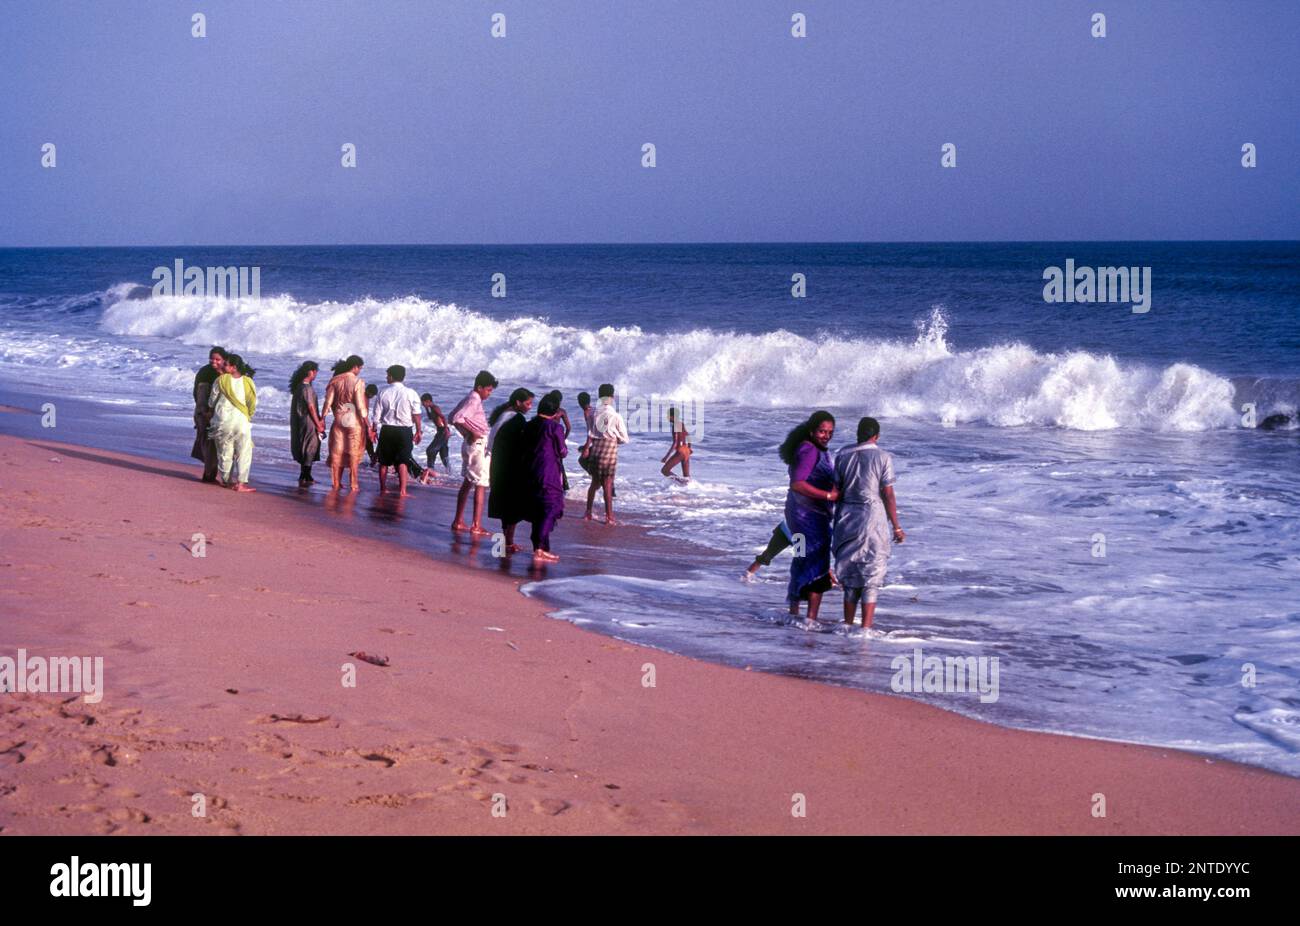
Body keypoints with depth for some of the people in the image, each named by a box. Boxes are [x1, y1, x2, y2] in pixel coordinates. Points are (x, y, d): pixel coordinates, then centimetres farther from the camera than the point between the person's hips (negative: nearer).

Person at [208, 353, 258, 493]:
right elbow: (253, 404, 2)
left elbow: (211, 402, 3)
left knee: (225, 452, 12)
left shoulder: (221, 380, -5)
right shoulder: (248, 382, -2)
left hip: (223, 420, 0)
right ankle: (240, 482, -1)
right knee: (243, 453, 5)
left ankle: (226, 481, 19)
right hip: (241, 421, 0)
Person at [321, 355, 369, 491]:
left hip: (339, 420, 4)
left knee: (337, 452, 11)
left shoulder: (335, 381, -1)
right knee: (354, 453, 5)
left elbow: (328, 401, 0)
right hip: (354, 421, -4)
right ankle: (353, 484, 6)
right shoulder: (358, 382, -13)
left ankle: (336, 483, 14)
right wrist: (367, 422, -7)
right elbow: (360, 405, -14)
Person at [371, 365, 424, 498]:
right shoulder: (411, 393, -7)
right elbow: (416, 415, -8)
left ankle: (383, 489, 21)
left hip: (386, 430, 2)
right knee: (403, 462, 0)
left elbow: (377, 415, 2)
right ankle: (402, 491, -9)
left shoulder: (383, 393, -1)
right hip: (404, 430, -2)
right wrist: (418, 431, 2)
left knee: (384, 461, 14)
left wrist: (373, 430, 15)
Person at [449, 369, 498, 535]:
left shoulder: (469, 399, 12)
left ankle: (458, 522, 19)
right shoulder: (474, 401, -17)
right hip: (478, 445, -10)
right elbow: (457, 419, -28)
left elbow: (452, 416, 21)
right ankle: (476, 526, -7)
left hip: (470, 445, 10)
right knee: (480, 485, -7)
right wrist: (472, 433, -20)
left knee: (467, 483, 15)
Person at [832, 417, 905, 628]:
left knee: (850, 575, 14)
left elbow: (836, 491, 6)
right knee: (871, 577, 1)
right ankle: (865, 628, -4)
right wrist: (896, 527, -1)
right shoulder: (883, 457, -6)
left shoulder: (842, 456, 5)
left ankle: (847, 625, 17)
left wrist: (838, 520, 15)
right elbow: (888, 495, -8)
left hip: (846, 516, 4)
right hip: (873, 516, -4)